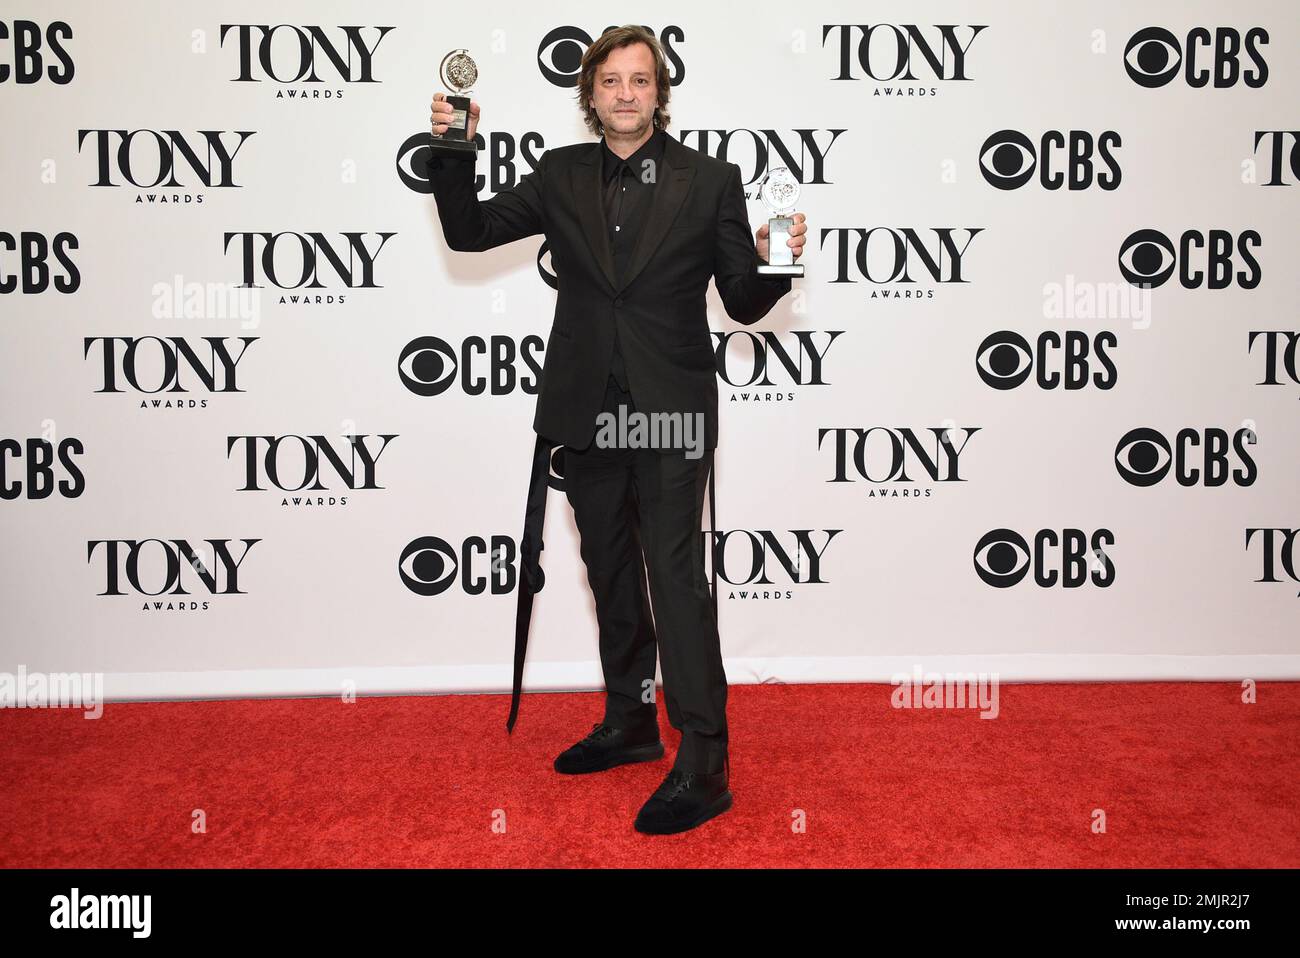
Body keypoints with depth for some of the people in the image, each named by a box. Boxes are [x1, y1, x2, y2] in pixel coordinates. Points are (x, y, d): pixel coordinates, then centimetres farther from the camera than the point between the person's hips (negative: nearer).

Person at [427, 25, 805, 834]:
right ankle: (630, 724, 33)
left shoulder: (710, 180, -1)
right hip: (588, 410, 5)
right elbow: (468, 231, 7)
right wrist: (455, 154, -8)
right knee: (611, 573, 15)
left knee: (677, 576, -9)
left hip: (670, 409, -4)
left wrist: (774, 262, -22)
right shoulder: (561, 176, 7)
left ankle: (704, 765, -1)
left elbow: (743, 304, -1)